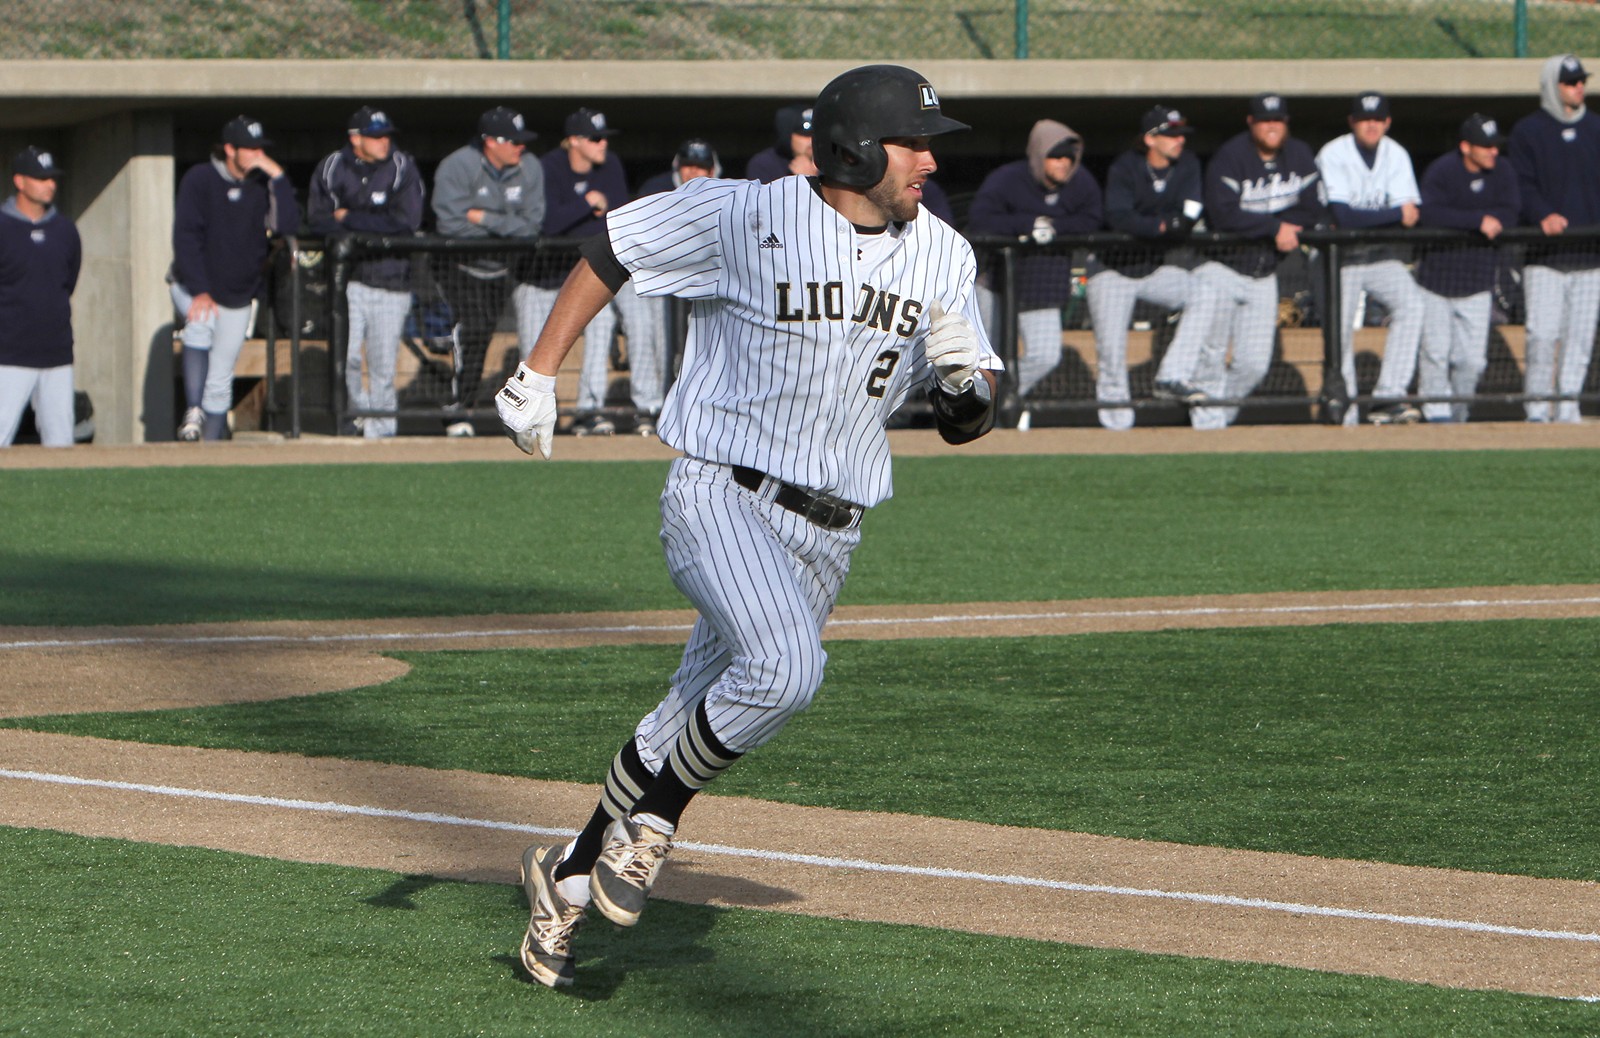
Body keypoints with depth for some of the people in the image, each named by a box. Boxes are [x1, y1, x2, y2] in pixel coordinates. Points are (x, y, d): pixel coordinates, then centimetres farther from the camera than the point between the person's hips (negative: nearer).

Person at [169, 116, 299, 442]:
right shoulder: (199, 180, -11)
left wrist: (277, 177, -23)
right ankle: (193, 412, -35)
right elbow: (186, 237, -17)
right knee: (199, 323, -35)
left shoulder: (263, 185, -2)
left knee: (220, 381, 3)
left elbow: (288, 226, -18)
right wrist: (199, 291, -26)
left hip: (237, 296, 3)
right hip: (191, 287, -3)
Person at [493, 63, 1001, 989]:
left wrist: (968, 383, -16)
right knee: (785, 667, -30)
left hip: (827, 536, 6)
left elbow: (964, 425, 8)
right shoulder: (745, 218, -12)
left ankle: (569, 876, 28)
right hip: (723, 496, -6)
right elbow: (613, 247, 1)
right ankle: (652, 816, -8)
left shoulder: (943, 258, 4)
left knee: (701, 722, 9)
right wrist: (539, 373, 0)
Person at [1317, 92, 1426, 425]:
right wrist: (1396, 215, -23)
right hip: (1340, 257, -3)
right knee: (1340, 331, -8)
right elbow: (1341, 215, -23)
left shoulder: (1396, 155, 2)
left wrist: (1362, 220, -23)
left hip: (1382, 255, 3)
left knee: (1410, 303, -21)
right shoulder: (1333, 156, -12)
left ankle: (1388, 397, -24)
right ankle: (1345, 419, 5)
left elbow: (1410, 215, -8)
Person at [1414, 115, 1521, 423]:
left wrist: (1459, 218, -22)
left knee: (1473, 360, 1)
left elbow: (1509, 214, -11)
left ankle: (1458, 413, 19)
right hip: (1436, 277, -3)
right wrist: (1478, 220, -30)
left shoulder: (1502, 173, 1)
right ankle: (1437, 414, 9)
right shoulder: (1441, 171, -12)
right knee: (1435, 354, -1)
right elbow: (1430, 215, -26)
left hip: (1477, 281, 3)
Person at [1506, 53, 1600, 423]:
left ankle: (1568, 405, 10)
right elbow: (1520, 185, -6)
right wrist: (1542, 215, -23)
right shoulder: (1528, 131, 3)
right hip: (1545, 255, -4)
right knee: (1543, 334, -11)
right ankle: (1536, 406, -2)